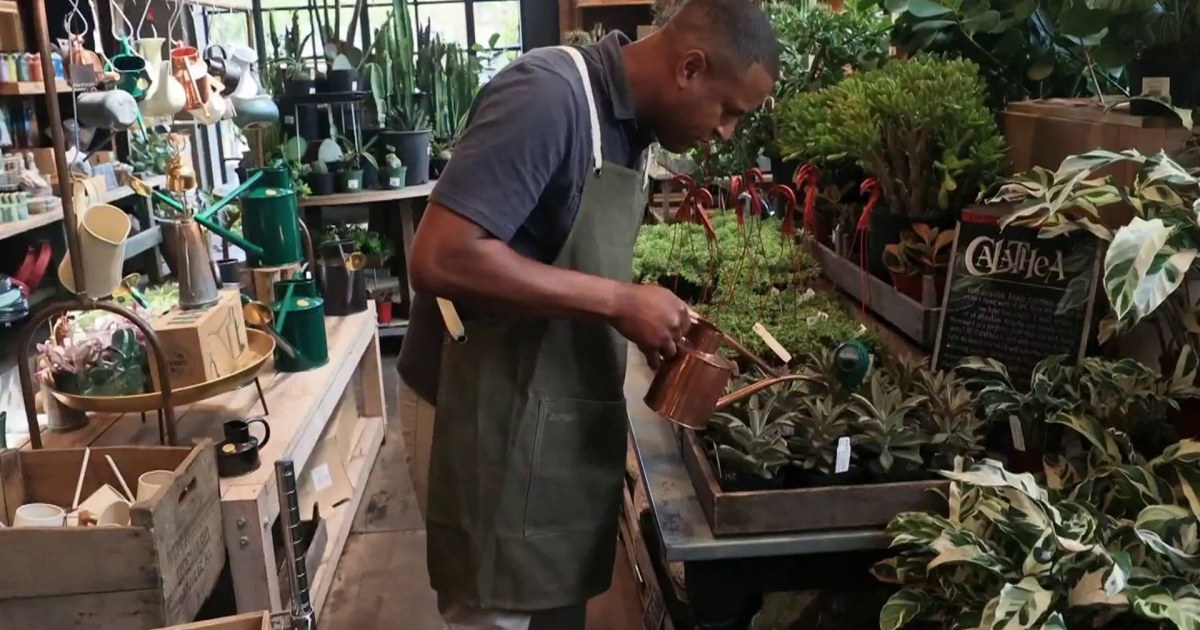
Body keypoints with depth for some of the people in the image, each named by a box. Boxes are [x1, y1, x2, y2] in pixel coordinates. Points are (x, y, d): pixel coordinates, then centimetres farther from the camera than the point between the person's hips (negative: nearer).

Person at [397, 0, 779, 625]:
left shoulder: (626, 121, 7)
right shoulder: (548, 94, -21)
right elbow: (441, 258, -30)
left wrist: (647, 318, 1)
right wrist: (619, 302, -25)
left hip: (557, 416, 9)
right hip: (491, 413, -8)